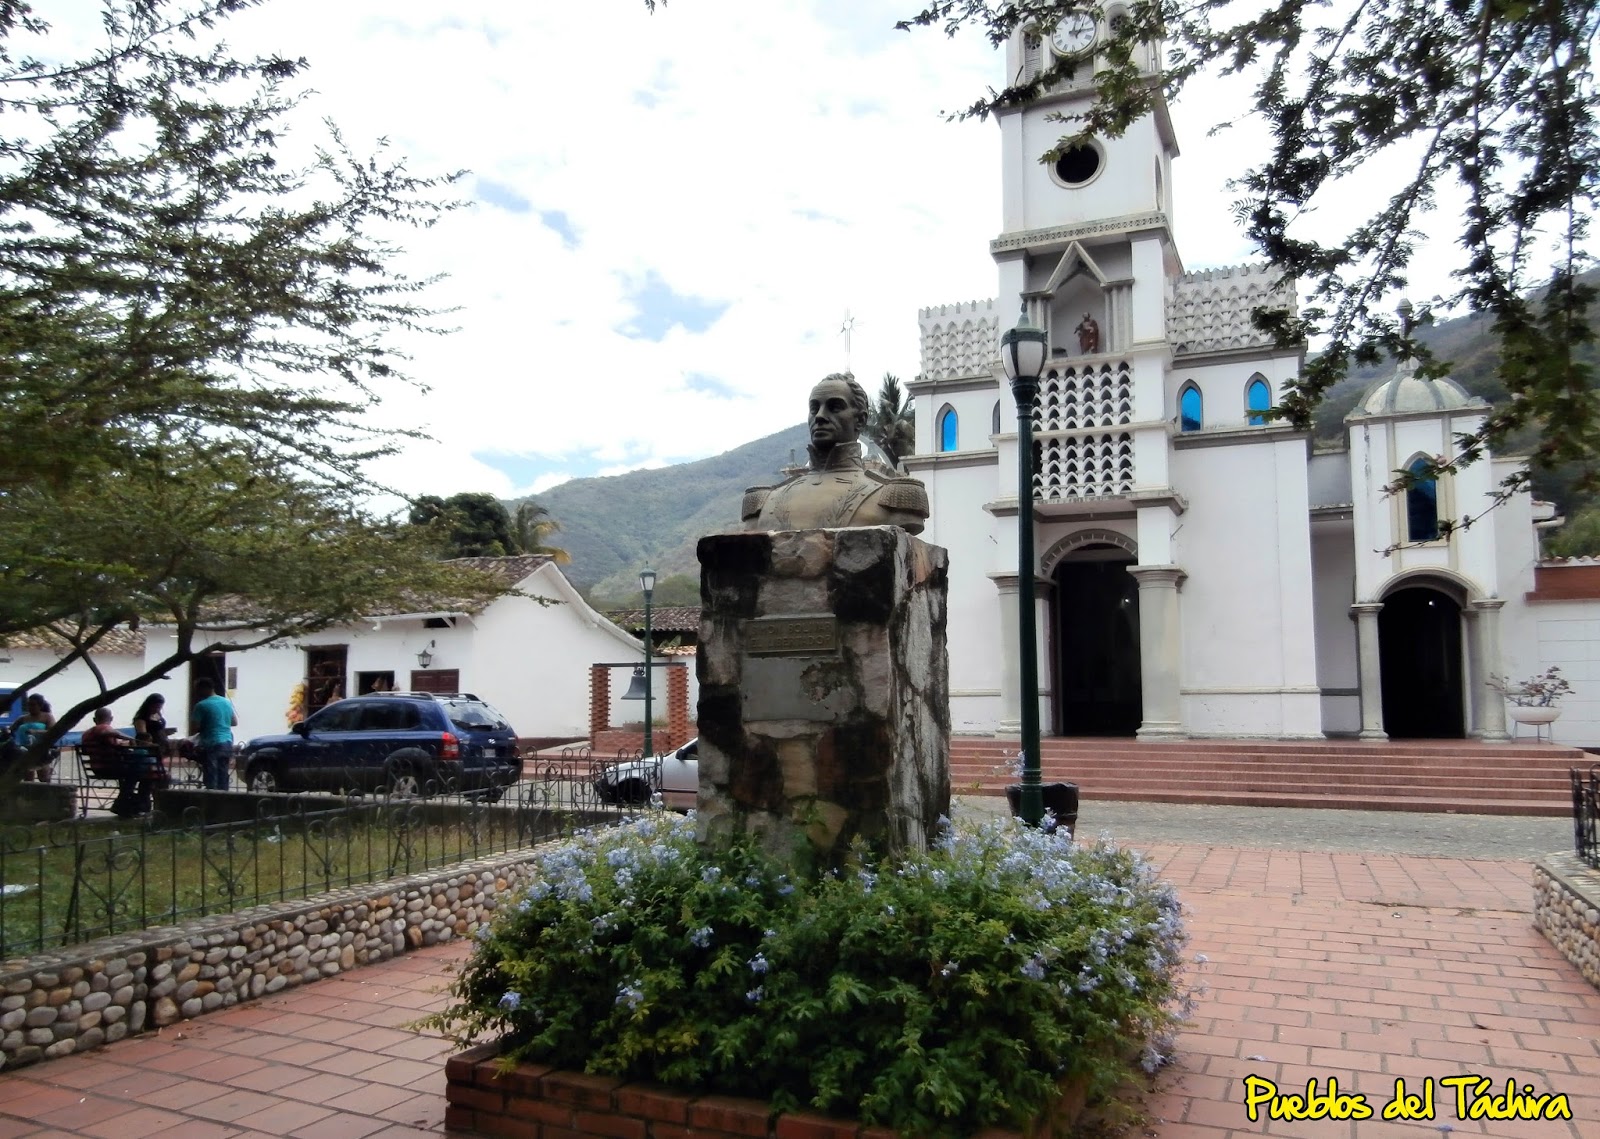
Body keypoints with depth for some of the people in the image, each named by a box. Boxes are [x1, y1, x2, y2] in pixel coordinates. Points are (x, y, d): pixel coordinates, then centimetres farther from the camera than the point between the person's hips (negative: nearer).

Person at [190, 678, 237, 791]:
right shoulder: (226, 702, 11)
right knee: (223, 778, 10)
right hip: (227, 744, 7)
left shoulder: (202, 705, -9)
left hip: (211, 745, -7)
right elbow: (235, 722, 19)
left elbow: (195, 727, -9)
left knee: (211, 780, -5)